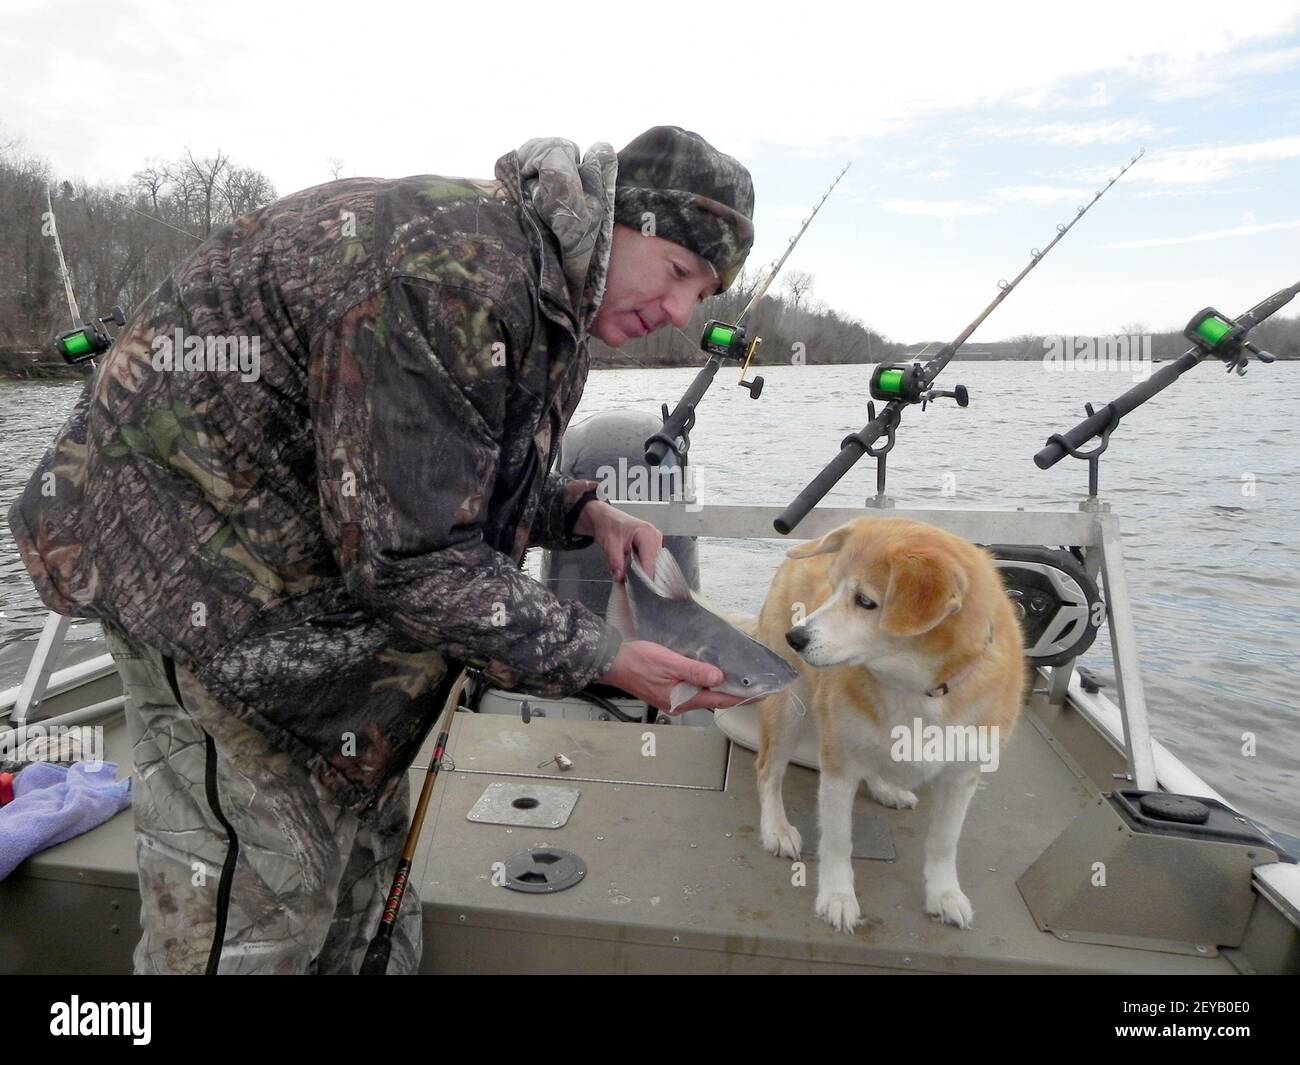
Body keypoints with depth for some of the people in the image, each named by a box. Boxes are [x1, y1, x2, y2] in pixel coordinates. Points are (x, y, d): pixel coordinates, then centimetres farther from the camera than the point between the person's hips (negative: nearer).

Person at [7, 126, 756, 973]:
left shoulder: (547, 285, 4)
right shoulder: (459, 276, -29)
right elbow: (407, 554, -29)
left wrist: (582, 513, -5)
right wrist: (602, 660, -22)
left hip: (329, 548, 10)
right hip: (191, 545, -9)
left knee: (364, 835, 18)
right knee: (261, 882, -1)